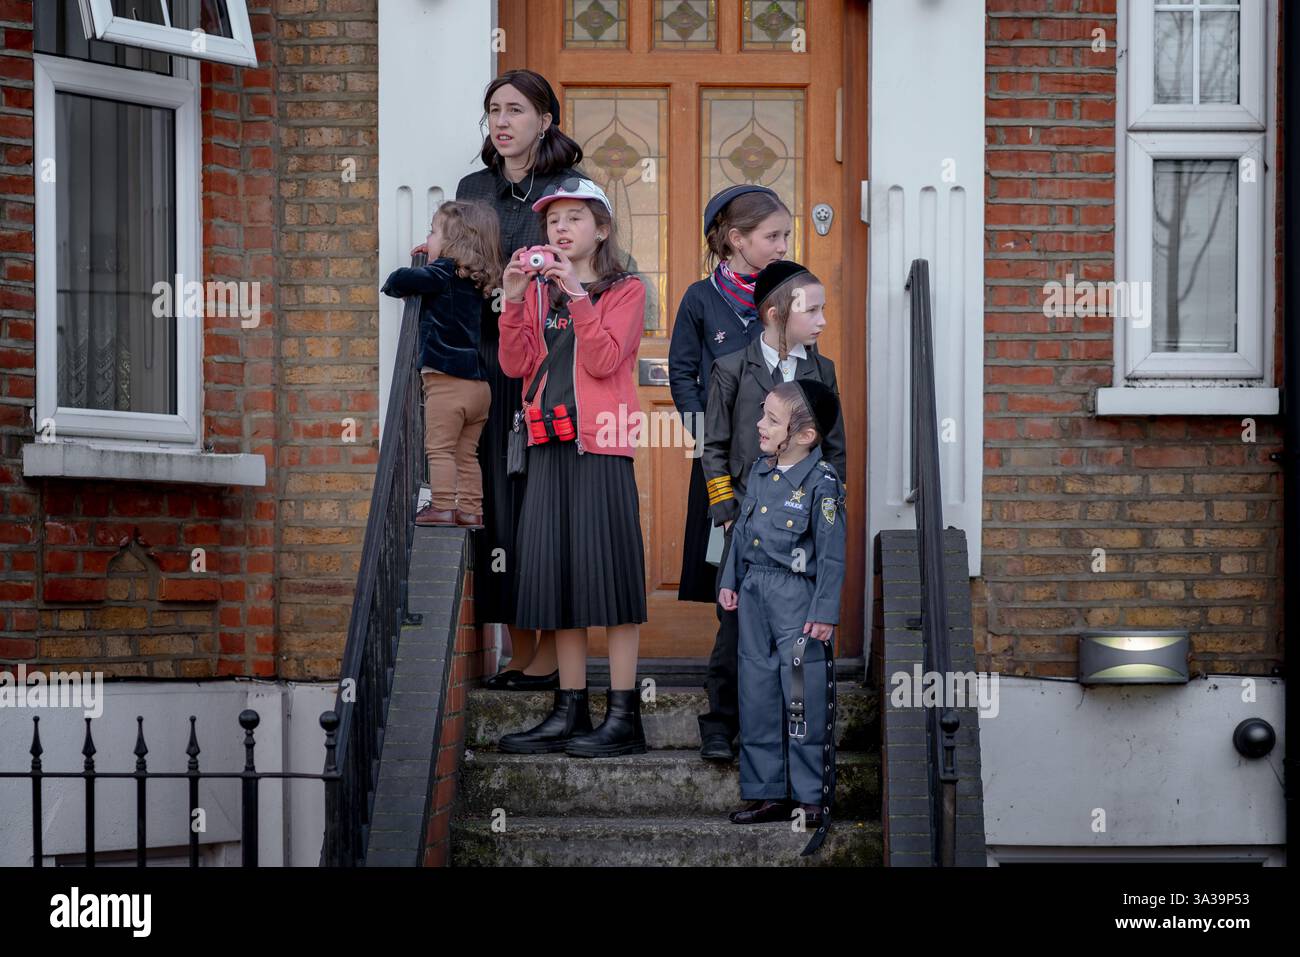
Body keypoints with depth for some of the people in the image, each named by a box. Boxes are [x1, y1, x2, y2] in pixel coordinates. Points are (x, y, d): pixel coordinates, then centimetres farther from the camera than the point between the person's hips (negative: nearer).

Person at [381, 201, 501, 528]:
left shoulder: (442, 274, -8)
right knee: (466, 452, 13)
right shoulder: (474, 282, 14)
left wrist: (391, 284, 3)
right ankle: (470, 510, 13)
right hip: (478, 384, 8)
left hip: (446, 380, -8)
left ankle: (443, 507, -8)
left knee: (439, 448, -4)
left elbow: (402, 280, -18)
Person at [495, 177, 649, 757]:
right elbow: (515, 364, 4)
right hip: (549, 446, 5)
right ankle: (570, 713, 11)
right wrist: (514, 298, -6)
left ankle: (623, 716, -4)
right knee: (555, 573, 5)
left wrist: (576, 293, -17)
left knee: (606, 571, -7)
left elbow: (603, 360, -12)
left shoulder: (624, 290, 2)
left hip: (601, 446, -5)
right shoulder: (539, 292, 16)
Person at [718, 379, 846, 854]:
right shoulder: (759, 471, 7)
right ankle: (768, 793, 19)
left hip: (797, 598, -7)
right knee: (757, 695, 10)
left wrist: (825, 612, -15)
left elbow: (832, 553, -13)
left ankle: (811, 797, 8)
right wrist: (730, 581, 16)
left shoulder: (822, 482, -14)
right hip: (755, 593, 7)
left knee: (803, 699, -2)